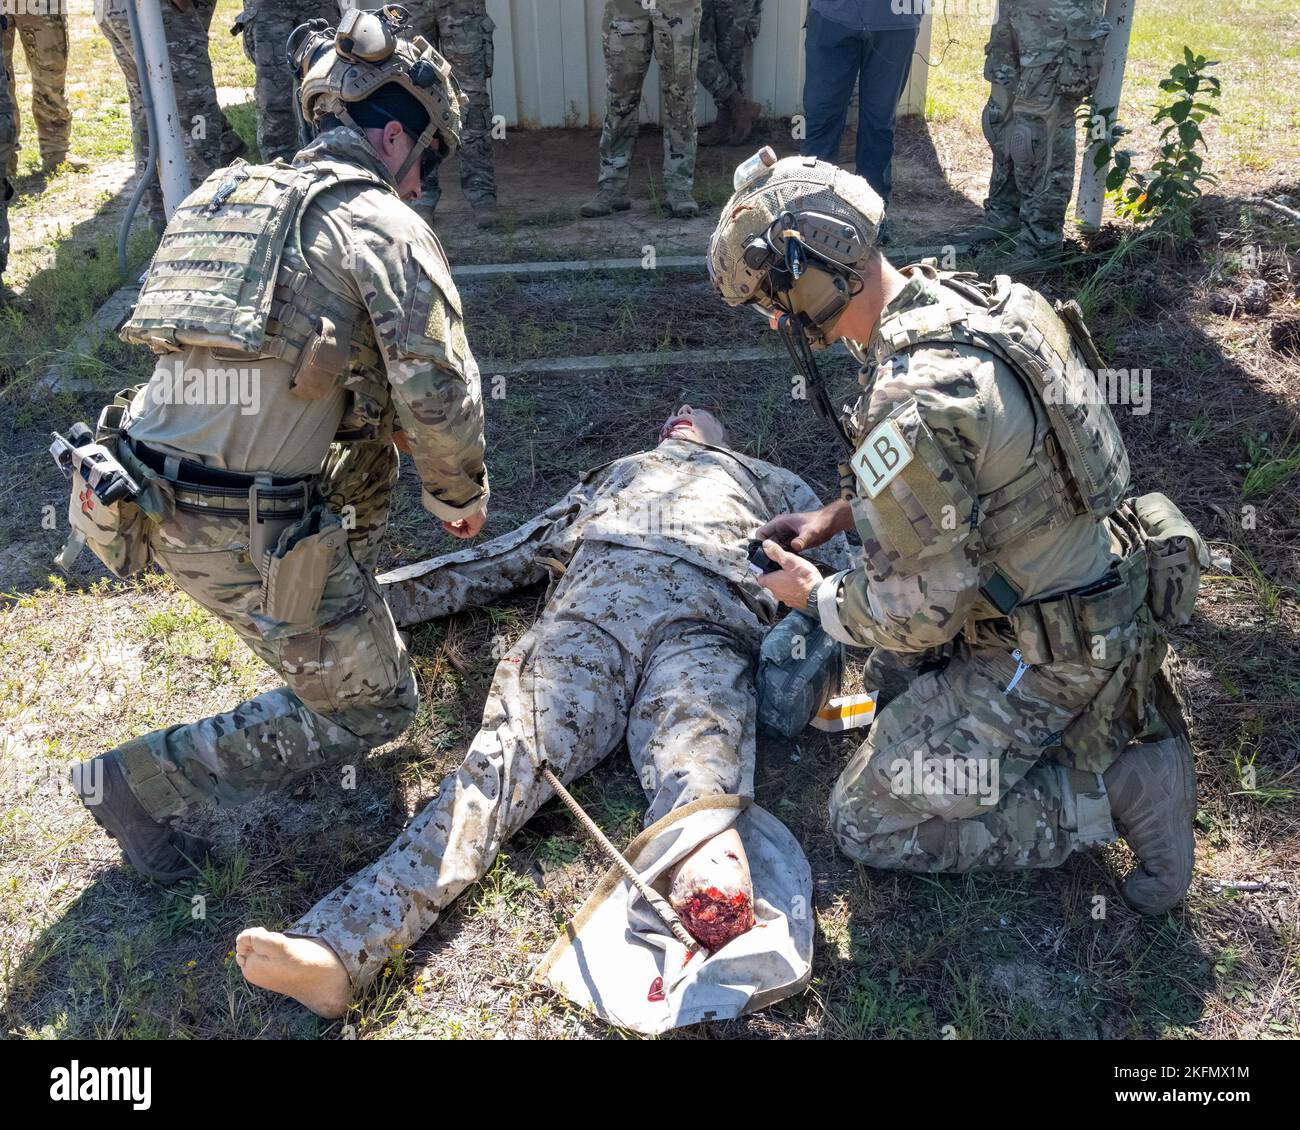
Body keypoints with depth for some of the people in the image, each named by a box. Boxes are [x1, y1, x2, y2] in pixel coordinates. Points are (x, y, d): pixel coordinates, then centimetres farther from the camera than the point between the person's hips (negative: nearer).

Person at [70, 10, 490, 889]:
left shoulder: (225, 200, 17)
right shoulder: (384, 225, -6)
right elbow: (437, 394, -13)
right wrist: (461, 496, 7)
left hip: (155, 510, 8)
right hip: (256, 542, -8)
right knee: (370, 708, 11)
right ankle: (142, 781, 10)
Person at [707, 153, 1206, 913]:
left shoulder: (915, 404, -32)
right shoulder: (958, 297, -2)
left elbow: (919, 614, -23)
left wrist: (816, 598, -4)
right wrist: (837, 516, 10)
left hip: (1047, 657, -9)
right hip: (1098, 584, 9)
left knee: (866, 822, 2)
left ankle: (1116, 793, -2)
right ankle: (1113, 703, 18)